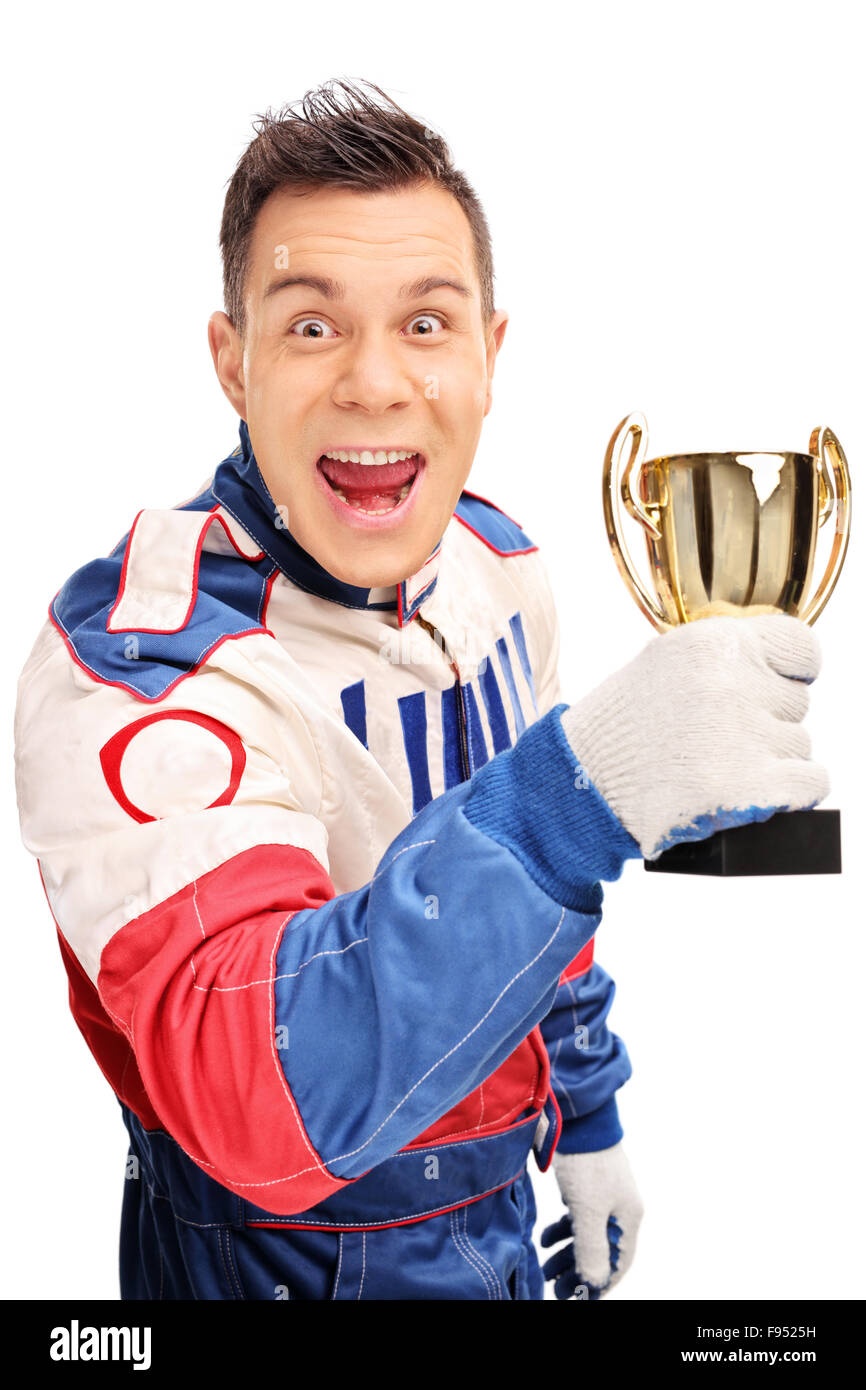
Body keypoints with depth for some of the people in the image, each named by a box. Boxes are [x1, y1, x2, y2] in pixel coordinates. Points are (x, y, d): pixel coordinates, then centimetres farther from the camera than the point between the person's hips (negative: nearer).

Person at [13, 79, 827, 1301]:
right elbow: (253, 1098, -42)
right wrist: (581, 788, -52)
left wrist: (586, 1117, 14)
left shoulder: (495, 566, -6)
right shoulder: (130, 664, -29)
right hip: (278, 1259, -6)